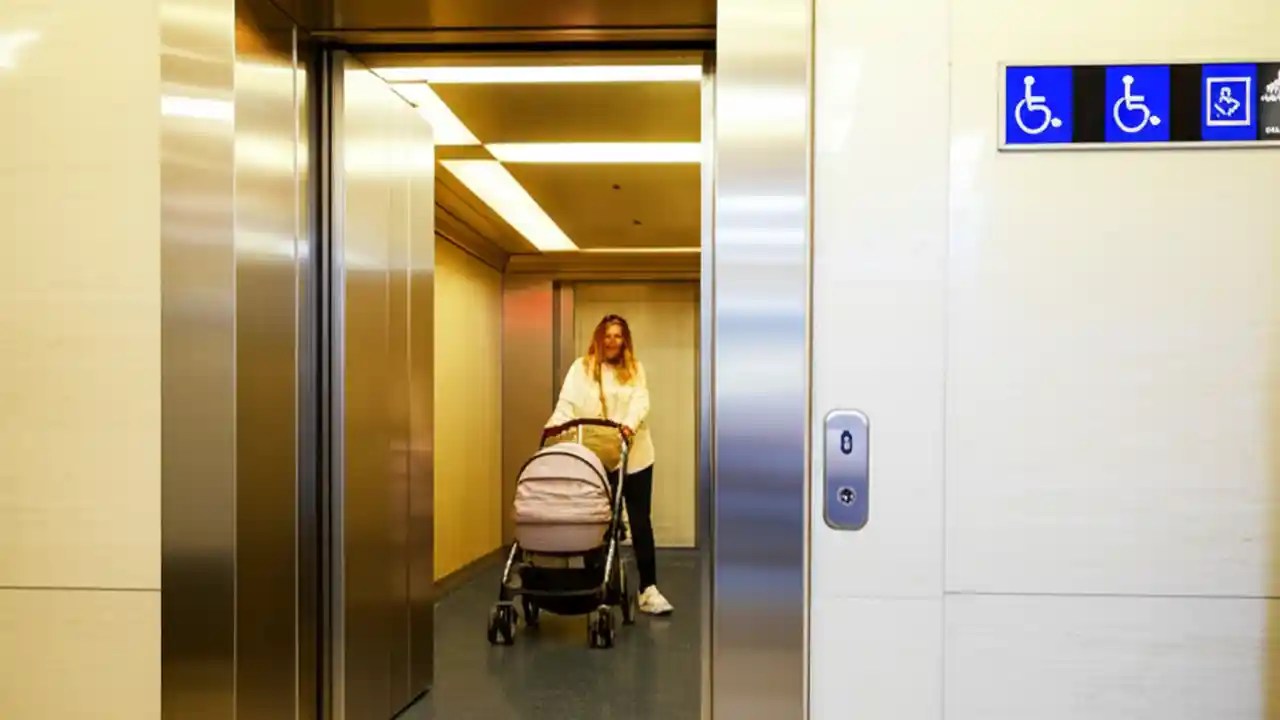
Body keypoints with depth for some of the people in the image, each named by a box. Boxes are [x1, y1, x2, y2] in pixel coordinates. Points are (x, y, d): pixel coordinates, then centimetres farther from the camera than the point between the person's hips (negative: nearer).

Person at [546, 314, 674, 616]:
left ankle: (648, 591, 6)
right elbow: (568, 403, -6)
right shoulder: (581, 368, 5)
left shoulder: (635, 369, 10)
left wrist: (630, 424, -26)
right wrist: (555, 425, -27)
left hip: (634, 456, 2)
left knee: (640, 523, 2)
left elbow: (641, 401, -5)